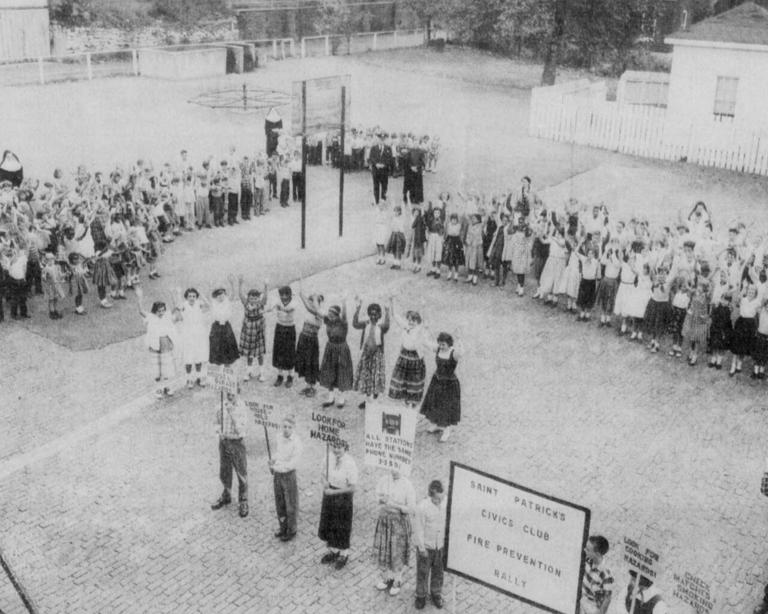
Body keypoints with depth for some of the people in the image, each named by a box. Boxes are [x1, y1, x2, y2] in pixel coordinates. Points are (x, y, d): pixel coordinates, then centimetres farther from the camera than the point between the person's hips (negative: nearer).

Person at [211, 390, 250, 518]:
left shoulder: (241, 408, -17)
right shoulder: (223, 404, -2)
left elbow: (240, 430, -22)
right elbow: (218, 422, 14)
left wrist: (233, 414, -28)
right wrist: (219, 413, -8)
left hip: (236, 442, -5)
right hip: (223, 440, 5)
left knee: (241, 473, 5)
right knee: (224, 472, 19)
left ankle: (243, 503, 19)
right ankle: (226, 496, 40)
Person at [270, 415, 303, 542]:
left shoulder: (296, 442, -22)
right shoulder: (280, 438, -3)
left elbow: (293, 463, -23)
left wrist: (276, 467, -26)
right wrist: (272, 460, -6)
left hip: (289, 475, -6)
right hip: (277, 475, 6)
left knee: (290, 506, 10)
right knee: (279, 504, 18)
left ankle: (291, 531, 28)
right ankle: (283, 527, 37)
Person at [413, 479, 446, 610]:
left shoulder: (443, 506, -9)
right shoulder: (422, 507, -22)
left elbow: (444, 525, 4)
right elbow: (418, 529, -16)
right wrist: (422, 548, -14)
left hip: (439, 546, 4)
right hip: (425, 546, -4)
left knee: (438, 572, 16)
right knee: (422, 573, 10)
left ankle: (436, 594, 35)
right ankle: (421, 596, 29)